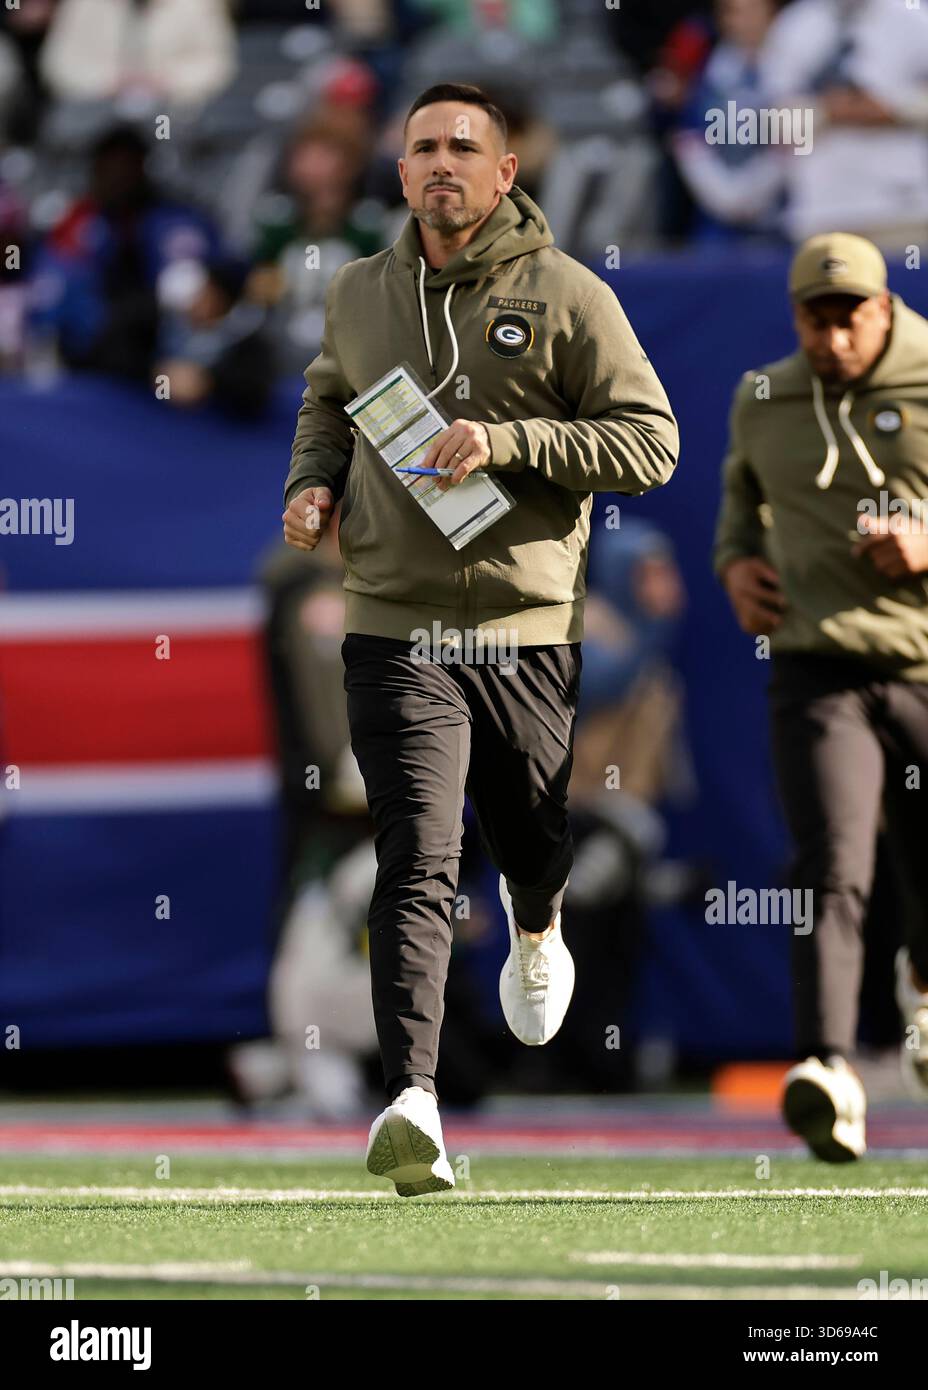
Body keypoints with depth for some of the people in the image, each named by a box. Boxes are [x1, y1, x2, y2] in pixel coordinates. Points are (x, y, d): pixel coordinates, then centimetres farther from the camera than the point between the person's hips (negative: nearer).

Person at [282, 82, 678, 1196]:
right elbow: (328, 402, 27)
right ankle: (412, 1103, -23)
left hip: (530, 629, 0)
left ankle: (535, 930, 56)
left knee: (529, 841, 16)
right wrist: (314, 482, 6)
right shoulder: (359, 294, 8)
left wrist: (508, 441, -17)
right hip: (394, 629, 0)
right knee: (417, 862, -14)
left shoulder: (568, 298, -3)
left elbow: (649, 442, -6)